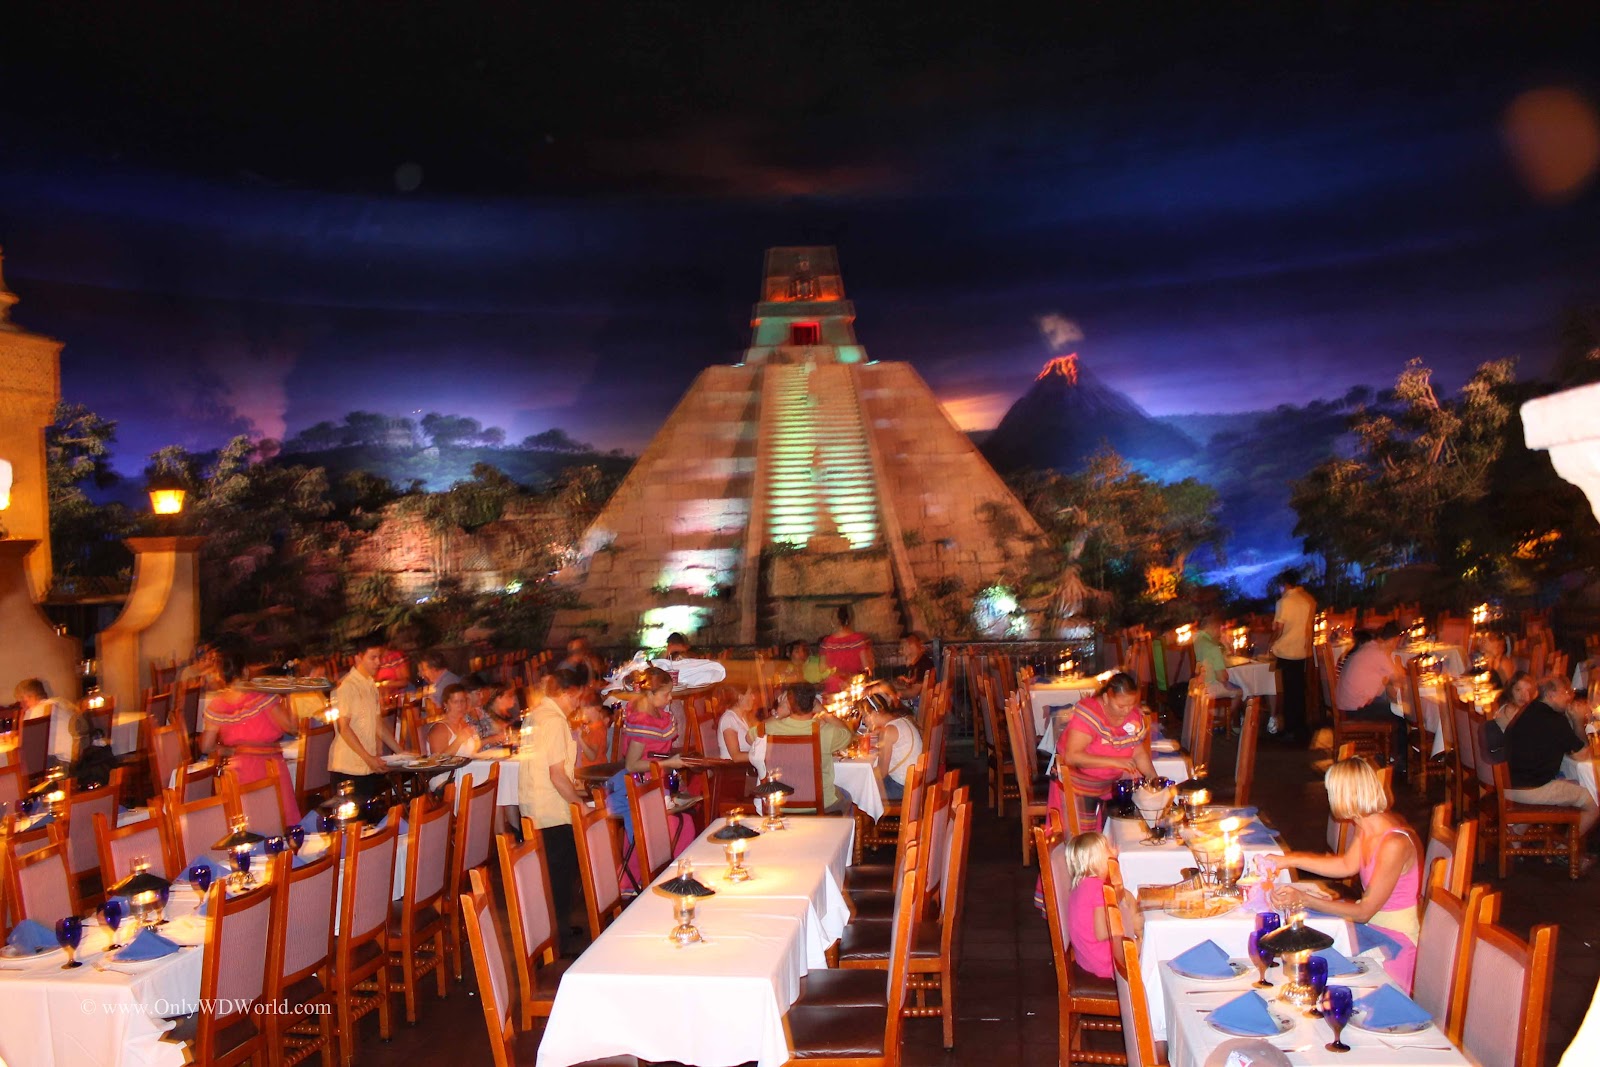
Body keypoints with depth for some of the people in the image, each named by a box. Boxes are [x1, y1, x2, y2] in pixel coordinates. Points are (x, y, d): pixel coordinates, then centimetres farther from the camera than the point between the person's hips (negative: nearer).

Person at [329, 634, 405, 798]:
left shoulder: (372, 685, 16)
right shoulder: (347, 686, -8)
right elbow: (343, 727, -14)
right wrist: (368, 758, -20)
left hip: (371, 767, 7)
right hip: (349, 769, -7)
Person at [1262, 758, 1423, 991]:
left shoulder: (1395, 843, -29)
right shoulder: (1366, 826, -2)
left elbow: (1363, 911, -24)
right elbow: (1348, 865, 13)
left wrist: (1304, 900, -26)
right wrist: (1288, 860, 8)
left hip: (1395, 937, -8)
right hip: (1374, 923, 8)